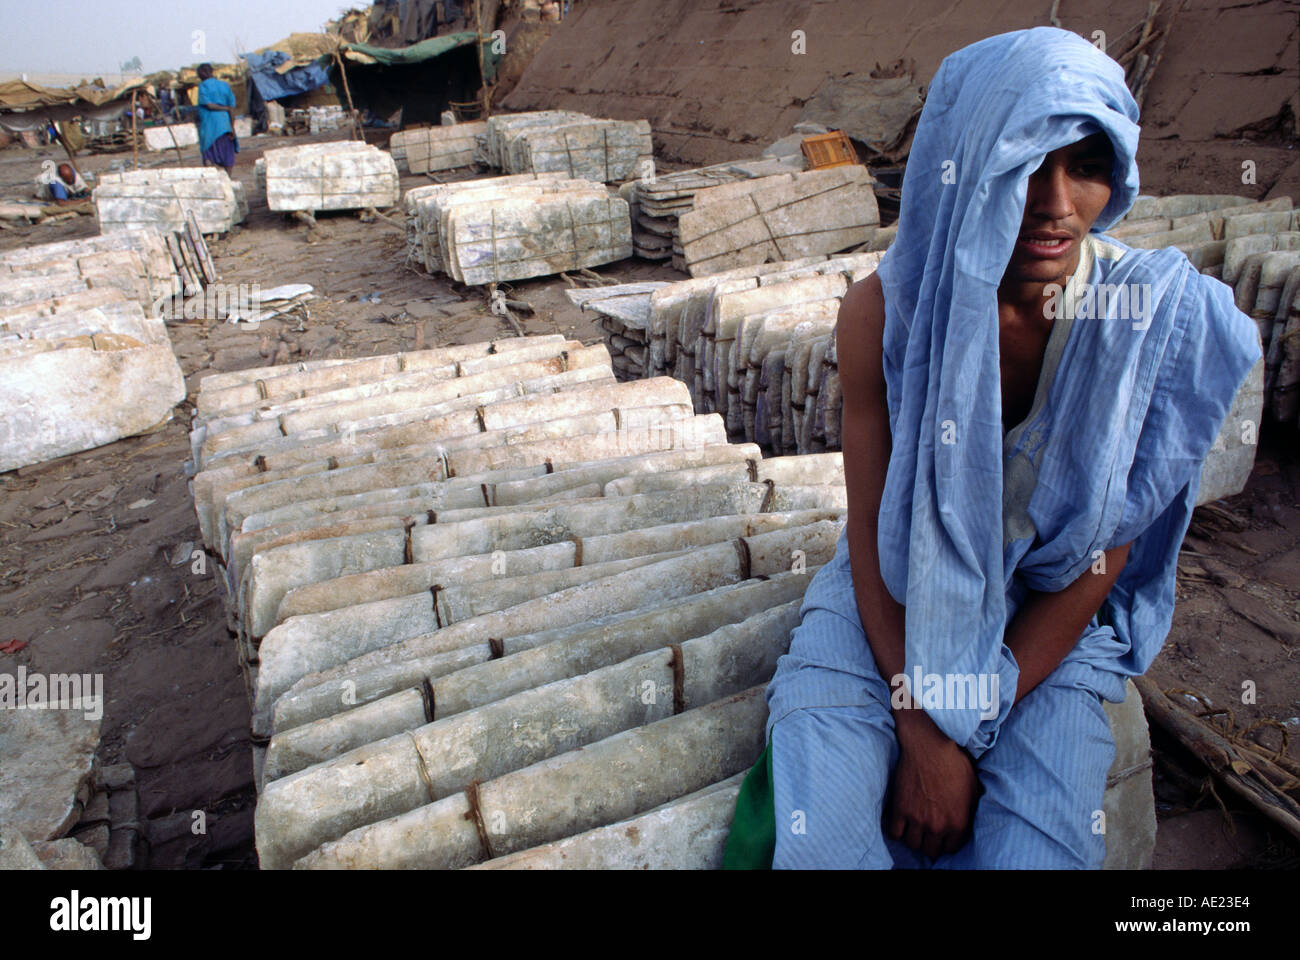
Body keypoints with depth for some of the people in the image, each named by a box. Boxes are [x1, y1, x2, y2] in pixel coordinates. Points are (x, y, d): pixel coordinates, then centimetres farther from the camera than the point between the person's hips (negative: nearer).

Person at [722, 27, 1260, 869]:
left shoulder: (1160, 318, -15)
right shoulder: (886, 310, -15)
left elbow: (1100, 558, -11)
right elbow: (870, 533, -10)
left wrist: (965, 731, -14)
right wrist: (920, 731, -15)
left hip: (1047, 624, 1)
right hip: (894, 602, 0)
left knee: (1033, 847, -15)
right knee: (817, 836, -17)